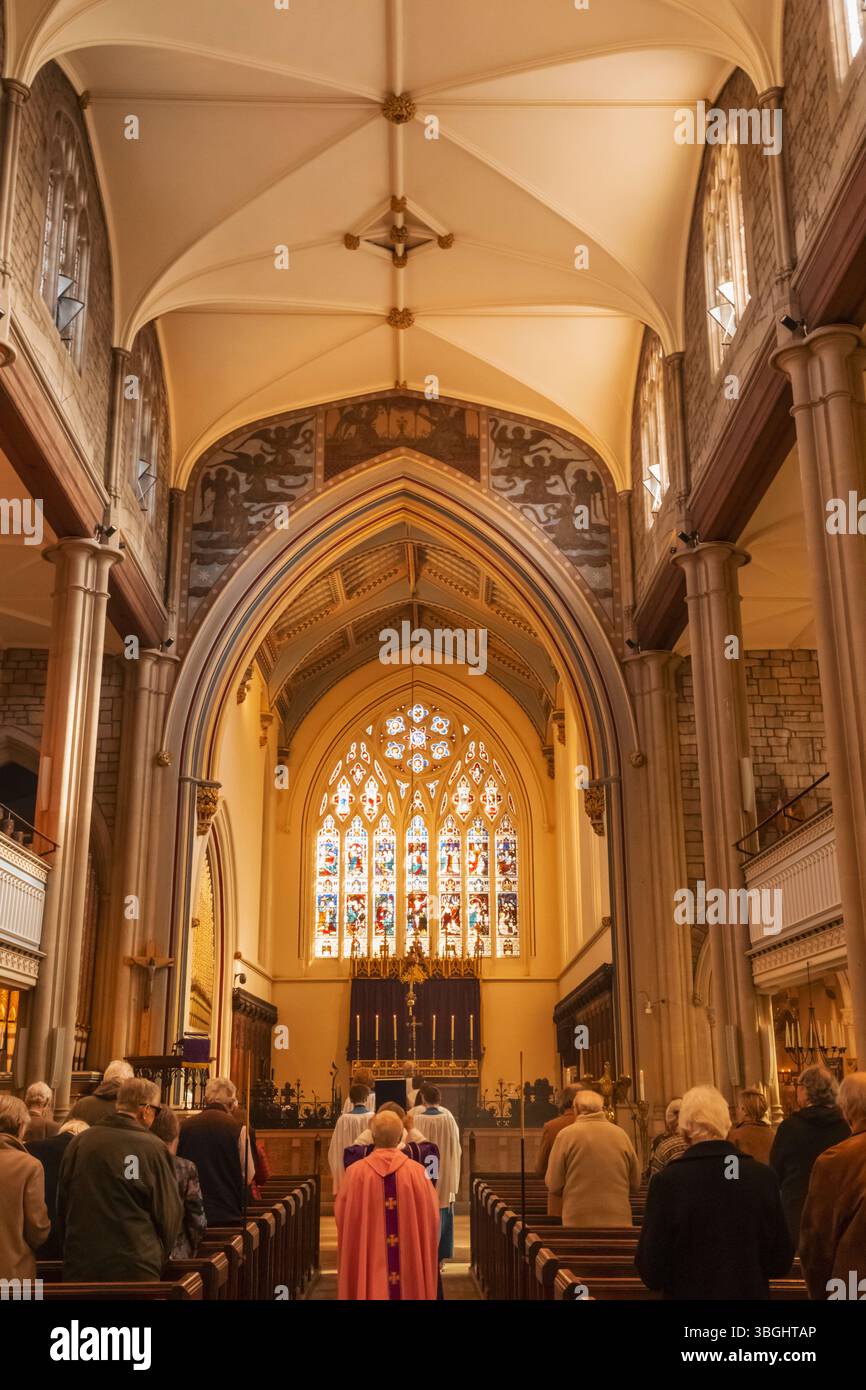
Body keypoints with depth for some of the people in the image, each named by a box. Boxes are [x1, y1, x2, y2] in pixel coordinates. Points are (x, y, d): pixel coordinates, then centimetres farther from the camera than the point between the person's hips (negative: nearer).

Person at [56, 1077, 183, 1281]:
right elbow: (169, 1213, -5)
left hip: (81, 1263, 4)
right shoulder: (153, 1148, -11)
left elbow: (62, 1204, 9)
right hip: (135, 1265, -4)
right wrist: (160, 1256, 11)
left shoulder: (79, 1142, 0)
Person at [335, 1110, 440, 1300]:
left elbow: (342, 1218, 3)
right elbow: (431, 1219, -1)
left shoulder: (355, 1173, -10)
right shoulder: (417, 1172, -8)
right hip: (410, 1266, 0)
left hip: (367, 1267, 0)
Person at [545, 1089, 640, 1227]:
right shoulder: (620, 1134, 4)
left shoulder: (566, 1134, -4)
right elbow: (635, 1184, 10)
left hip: (578, 1220, -2)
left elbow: (554, 1185, -3)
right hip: (619, 1220, 2)